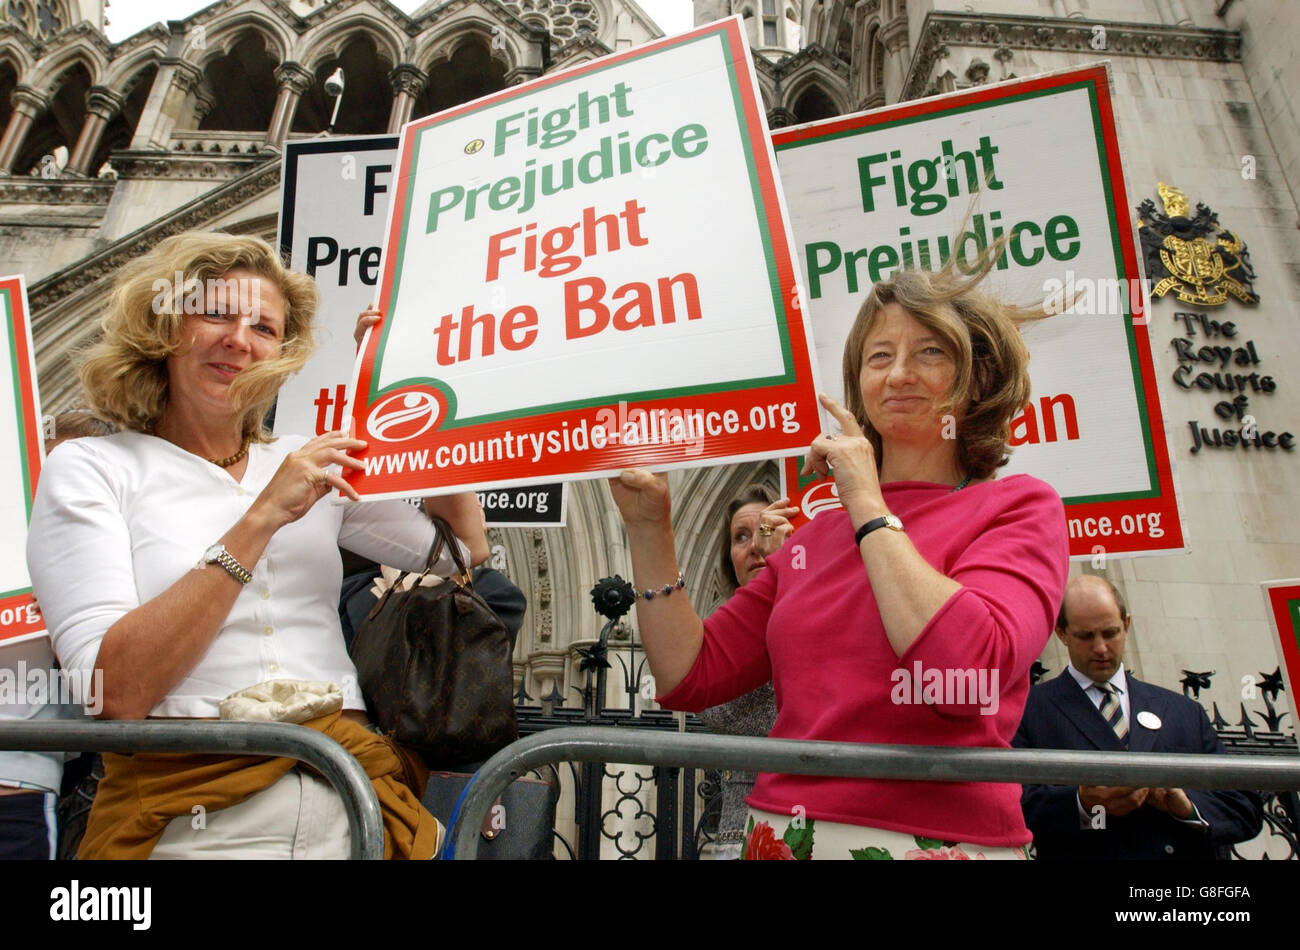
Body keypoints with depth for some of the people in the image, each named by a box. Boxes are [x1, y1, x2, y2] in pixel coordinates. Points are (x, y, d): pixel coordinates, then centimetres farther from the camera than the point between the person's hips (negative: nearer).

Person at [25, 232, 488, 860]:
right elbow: (118, 693, -9)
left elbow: (465, 548, 11)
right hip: (187, 818, -2)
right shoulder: (89, 469, 3)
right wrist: (261, 520, -15)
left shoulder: (313, 467, 14)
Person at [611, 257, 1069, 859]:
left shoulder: (1018, 508, -5)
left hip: (942, 839, -4)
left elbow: (967, 673, -25)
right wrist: (649, 528, -6)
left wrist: (867, 505, -15)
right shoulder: (815, 535, 6)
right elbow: (689, 678, 1)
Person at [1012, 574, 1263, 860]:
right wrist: (1081, 805, -21)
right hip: (1081, 853, -4)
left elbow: (1246, 808, 13)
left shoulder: (1185, 712, 13)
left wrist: (1187, 805, -5)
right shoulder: (1026, 710, 0)